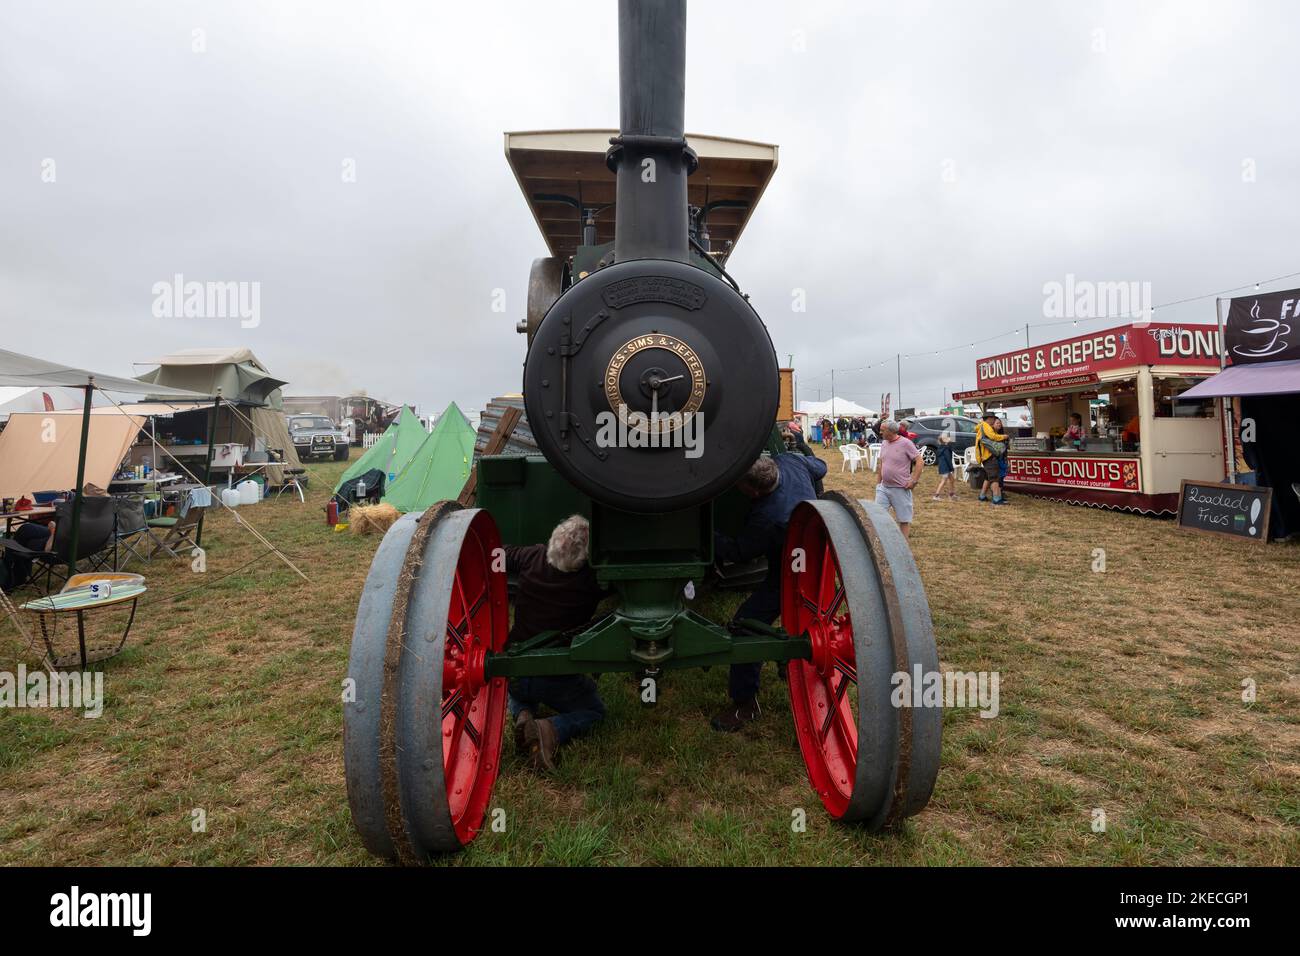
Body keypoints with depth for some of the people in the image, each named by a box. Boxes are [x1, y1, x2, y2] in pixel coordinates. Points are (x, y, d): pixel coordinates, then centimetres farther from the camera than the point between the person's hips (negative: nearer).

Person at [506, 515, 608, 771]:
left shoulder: (532, 558, -7)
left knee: (518, 694, 39)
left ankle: (522, 716, 4)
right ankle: (552, 730, -7)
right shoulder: (592, 578, -17)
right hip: (559, 679, -4)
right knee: (594, 710, 22)